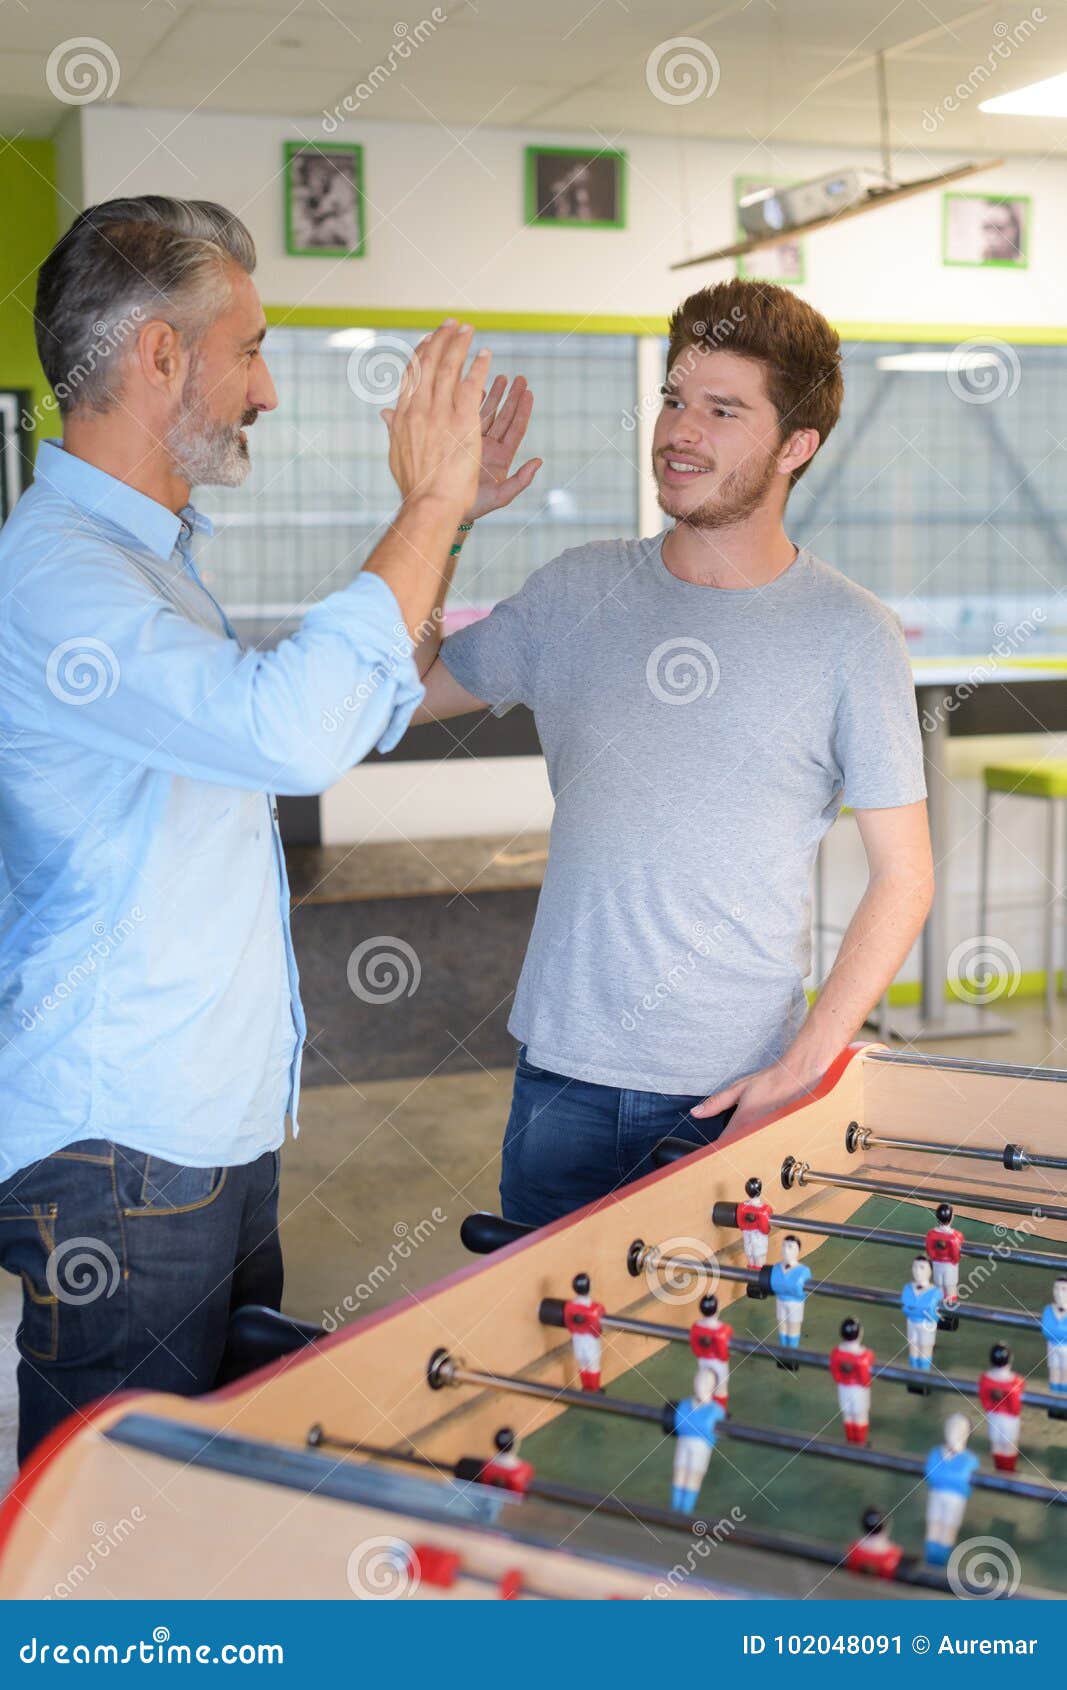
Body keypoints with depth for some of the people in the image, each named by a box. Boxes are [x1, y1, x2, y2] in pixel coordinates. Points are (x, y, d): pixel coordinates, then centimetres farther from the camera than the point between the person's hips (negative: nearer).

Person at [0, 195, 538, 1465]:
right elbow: (291, 730, -35)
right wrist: (427, 513, -23)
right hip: (119, 1160, -10)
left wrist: (442, 521, 18)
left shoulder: (149, 554, 15)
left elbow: (361, 715, 25)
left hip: (216, 1132, 10)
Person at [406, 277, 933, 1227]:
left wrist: (806, 1065, -12)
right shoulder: (578, 593, 2)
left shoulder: (851, 636, -6)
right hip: (565, 1069, 3)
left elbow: (904, 879, -4)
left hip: (738, 1088, -2)